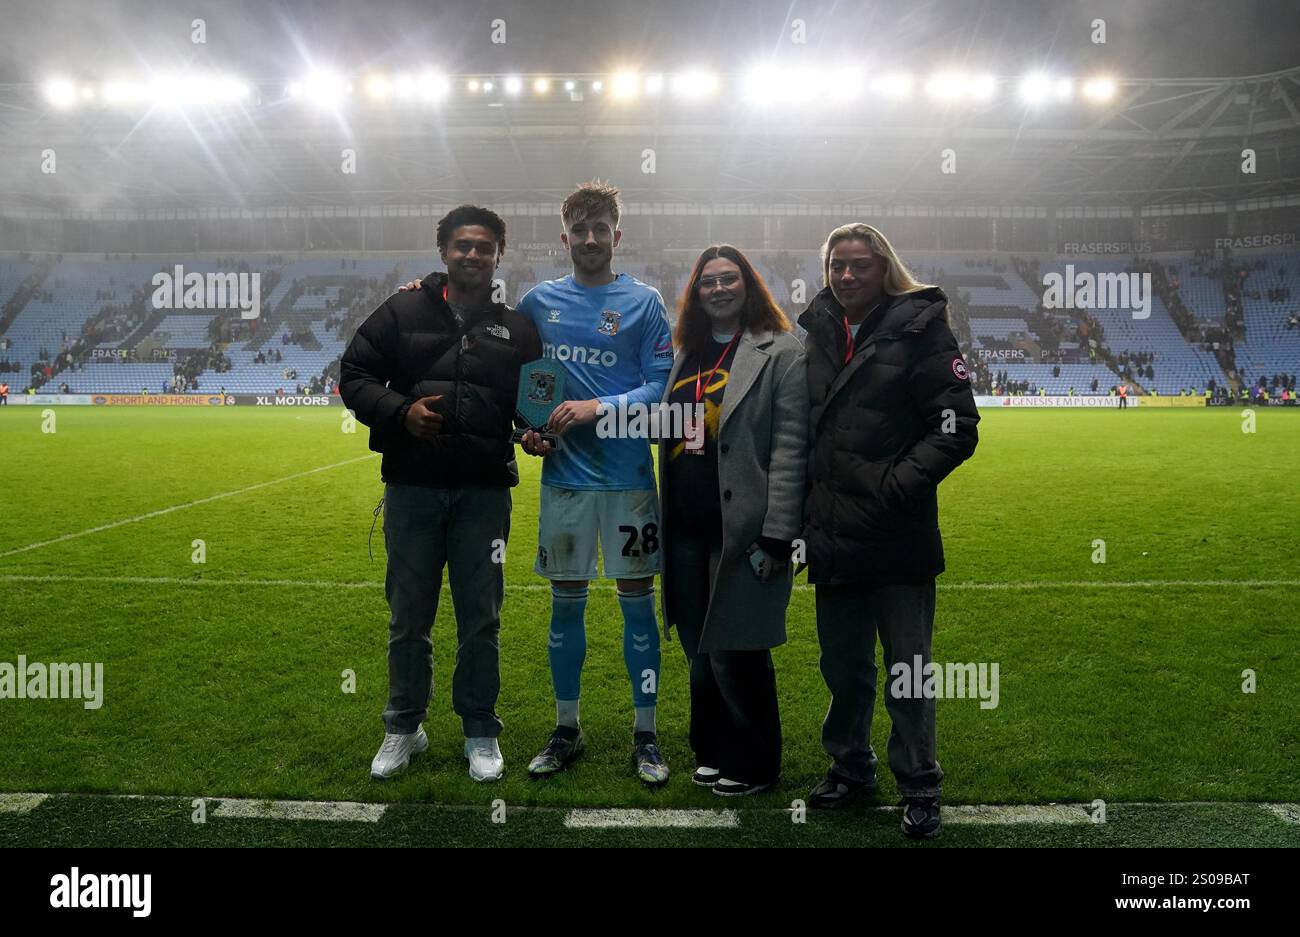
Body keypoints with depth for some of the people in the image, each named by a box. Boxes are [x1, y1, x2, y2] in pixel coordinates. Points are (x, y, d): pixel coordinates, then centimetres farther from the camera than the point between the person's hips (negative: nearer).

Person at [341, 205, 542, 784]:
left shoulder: (517, 329, 8)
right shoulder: (403, 312, 4)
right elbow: (354, 375, 5)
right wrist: (400, 412, -13)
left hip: (484, 495, 1)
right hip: (412, 491, 0)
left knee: (481, 620, 8)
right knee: (408, 619, 11)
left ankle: (481, 733, 24)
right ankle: (404, 727, 29)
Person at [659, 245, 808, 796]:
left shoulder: (780, 352, -4)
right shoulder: (686, 355, 15)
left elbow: (790, 448, -11)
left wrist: (777, 536, -16)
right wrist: (662, 522, 12)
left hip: (741, 527, -6)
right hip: (686, 527, 6)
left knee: (735, 651, 0)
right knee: (700, 650, 14)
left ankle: (753, 765, 20)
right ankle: (713, 752, 31)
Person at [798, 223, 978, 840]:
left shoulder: (919, 327, -7)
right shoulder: (816, 332, 9)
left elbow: (958, 427, -10)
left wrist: (898, 484, -18)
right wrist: (802, 507, 9)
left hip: (899, 539, -5)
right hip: (833, 536, 5)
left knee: (908, 670, 8)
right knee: (843, 666, 18)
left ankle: (919, 787, 24)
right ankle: (850, 767, 36)